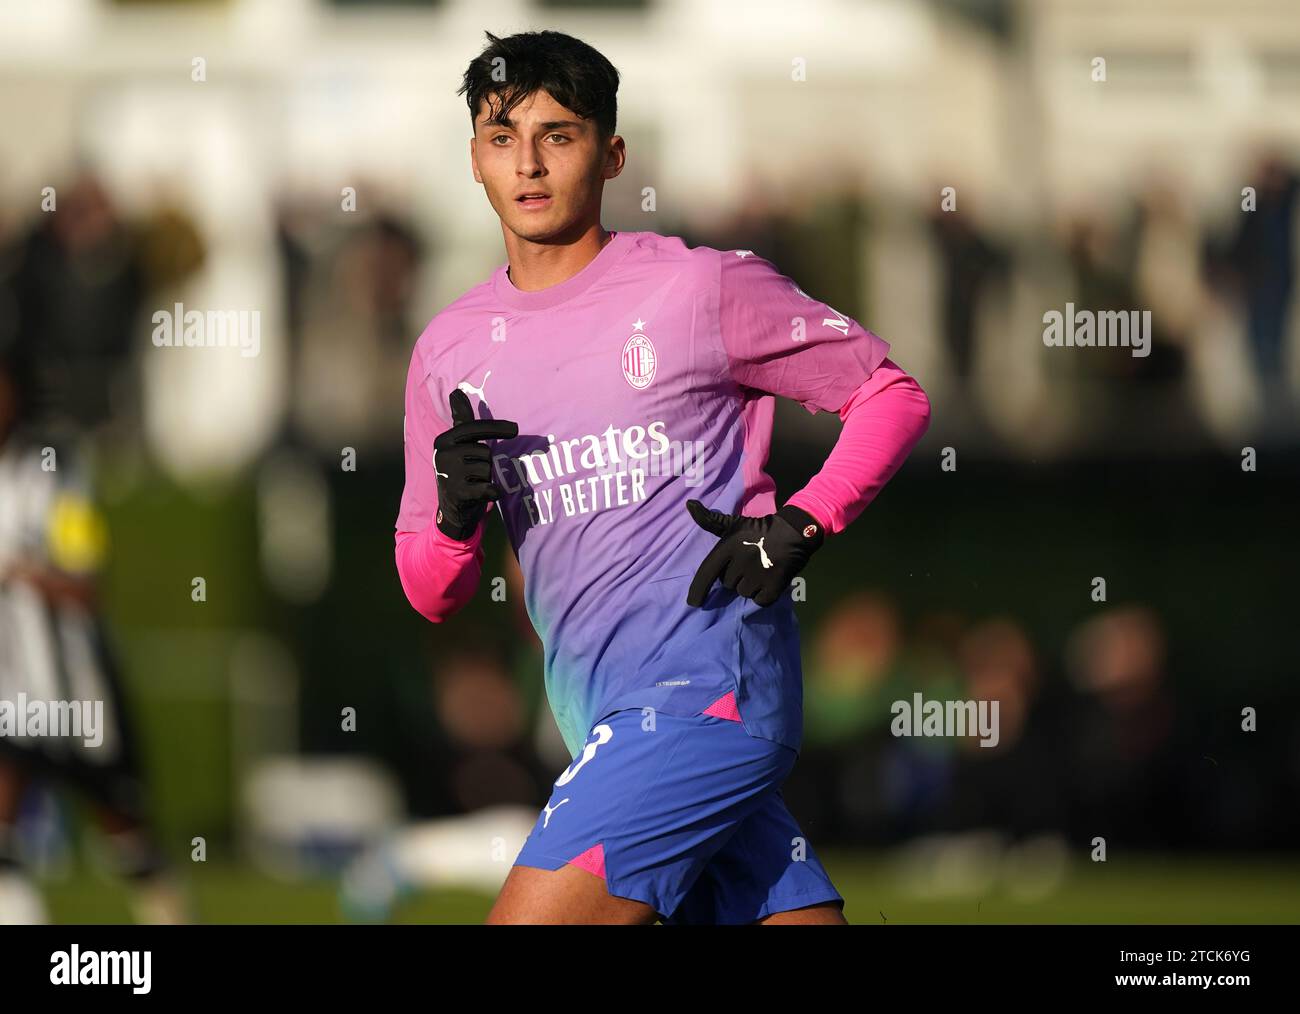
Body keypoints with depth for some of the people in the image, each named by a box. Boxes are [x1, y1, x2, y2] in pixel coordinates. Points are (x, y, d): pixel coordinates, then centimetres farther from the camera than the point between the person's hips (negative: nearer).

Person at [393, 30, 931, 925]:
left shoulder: (705, 288, -2)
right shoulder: (451, 348, 13)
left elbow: (893, 396, 4)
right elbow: (432, 594, 17)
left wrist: (799, 527, -10)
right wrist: (456, 518, -6)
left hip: (711, 686, -6)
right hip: (606, 713, 6)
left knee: (527, 920, -16)